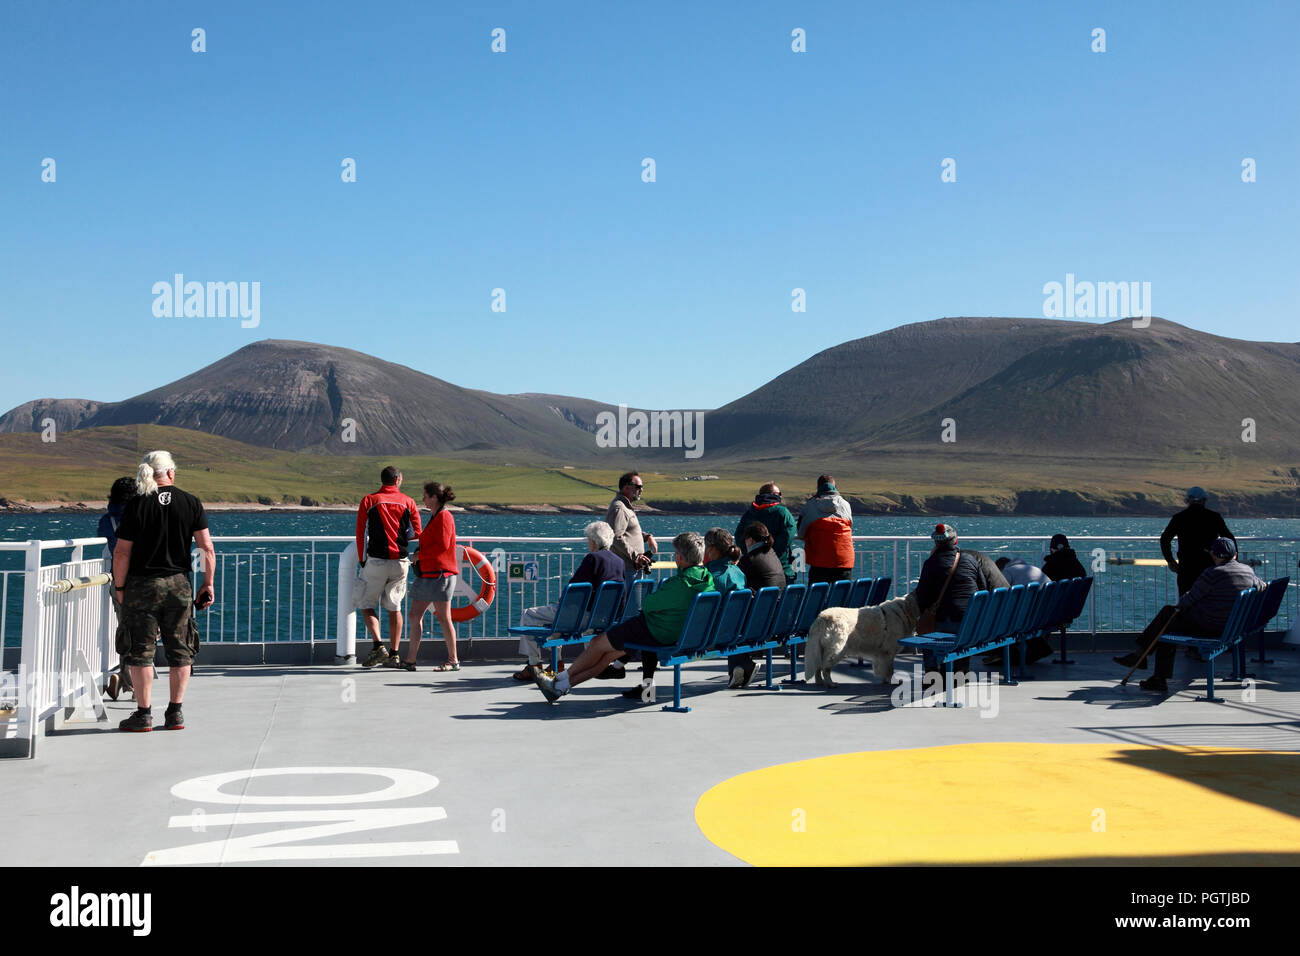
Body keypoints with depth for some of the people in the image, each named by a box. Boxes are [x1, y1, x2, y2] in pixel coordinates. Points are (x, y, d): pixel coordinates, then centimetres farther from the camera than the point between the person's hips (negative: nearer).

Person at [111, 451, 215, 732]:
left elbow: (122, 553, -7)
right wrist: (208, 583, 5)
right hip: (179, 584, 2)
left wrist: (119, 587, 4)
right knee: (179, 651, 10)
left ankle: (144, 714, 7)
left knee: (141, 650, 5)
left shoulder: (136, 506, -6)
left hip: (142, 585, -2)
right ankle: (175, 713, 12)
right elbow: (207, 548, -3)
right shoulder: (191, 503, 0)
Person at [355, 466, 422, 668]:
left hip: (376, 561, -2)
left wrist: (362, 560, 7)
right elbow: (416, 533, 5)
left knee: (366, 605, 6)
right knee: (394, 607, 11)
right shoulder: (408, 502, 5)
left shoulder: (368, 501, 1)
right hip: (400, 562, 2)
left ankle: (378, 646, -11)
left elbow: (361, 533, -1)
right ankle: (394, 653, 9)